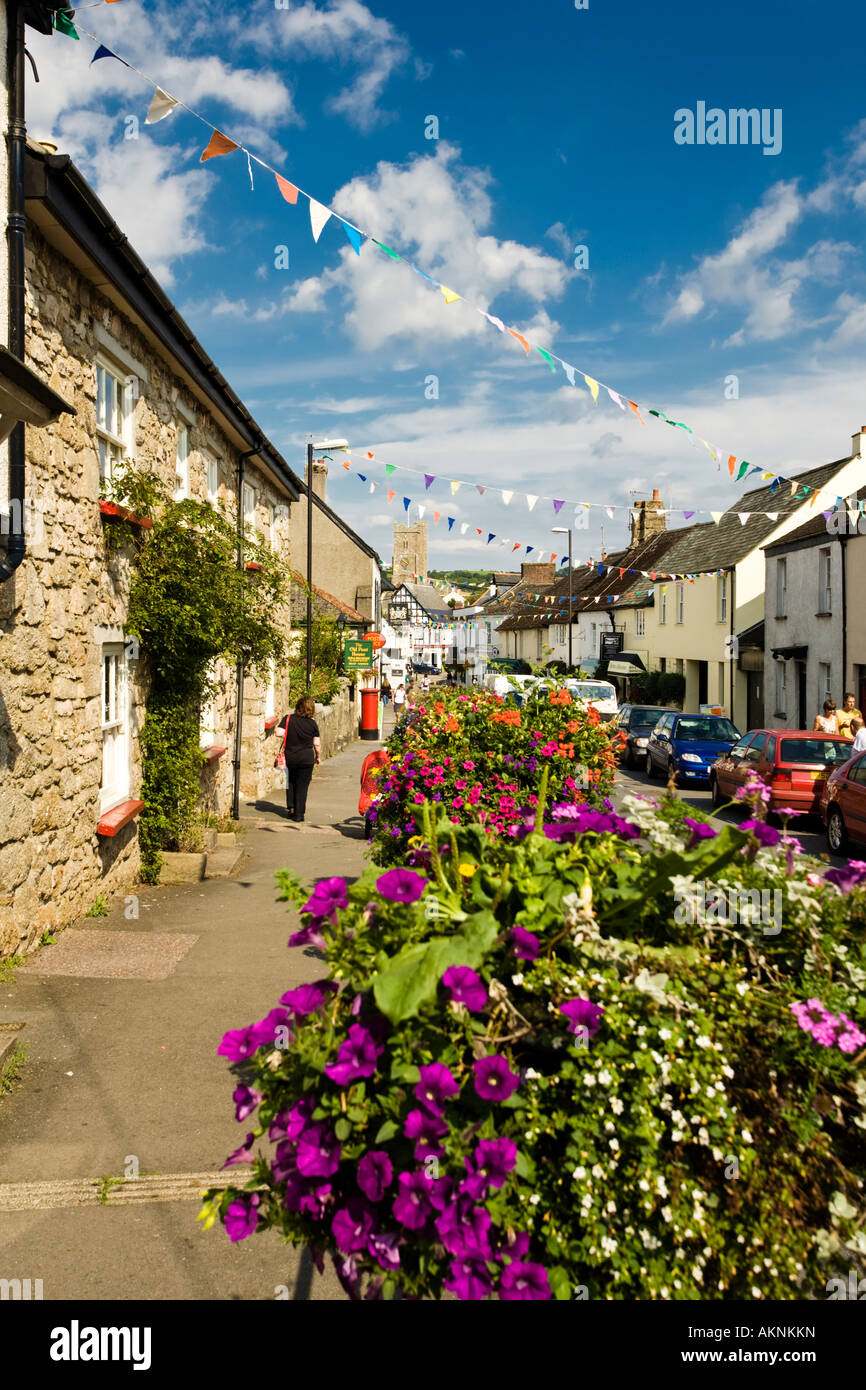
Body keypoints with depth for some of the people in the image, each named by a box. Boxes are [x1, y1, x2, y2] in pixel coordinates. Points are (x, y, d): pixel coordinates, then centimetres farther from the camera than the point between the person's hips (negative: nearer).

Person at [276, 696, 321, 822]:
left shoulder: (288, 719, -5)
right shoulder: (312, 723, -3)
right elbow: (317, 743, -1)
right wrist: (318, 757, 14)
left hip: (290, 757, 1)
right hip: (306, 759, -1)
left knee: (291, 783, 21)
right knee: (302, 786, 5)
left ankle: (291, 807, 17)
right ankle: (299, 814, 5)